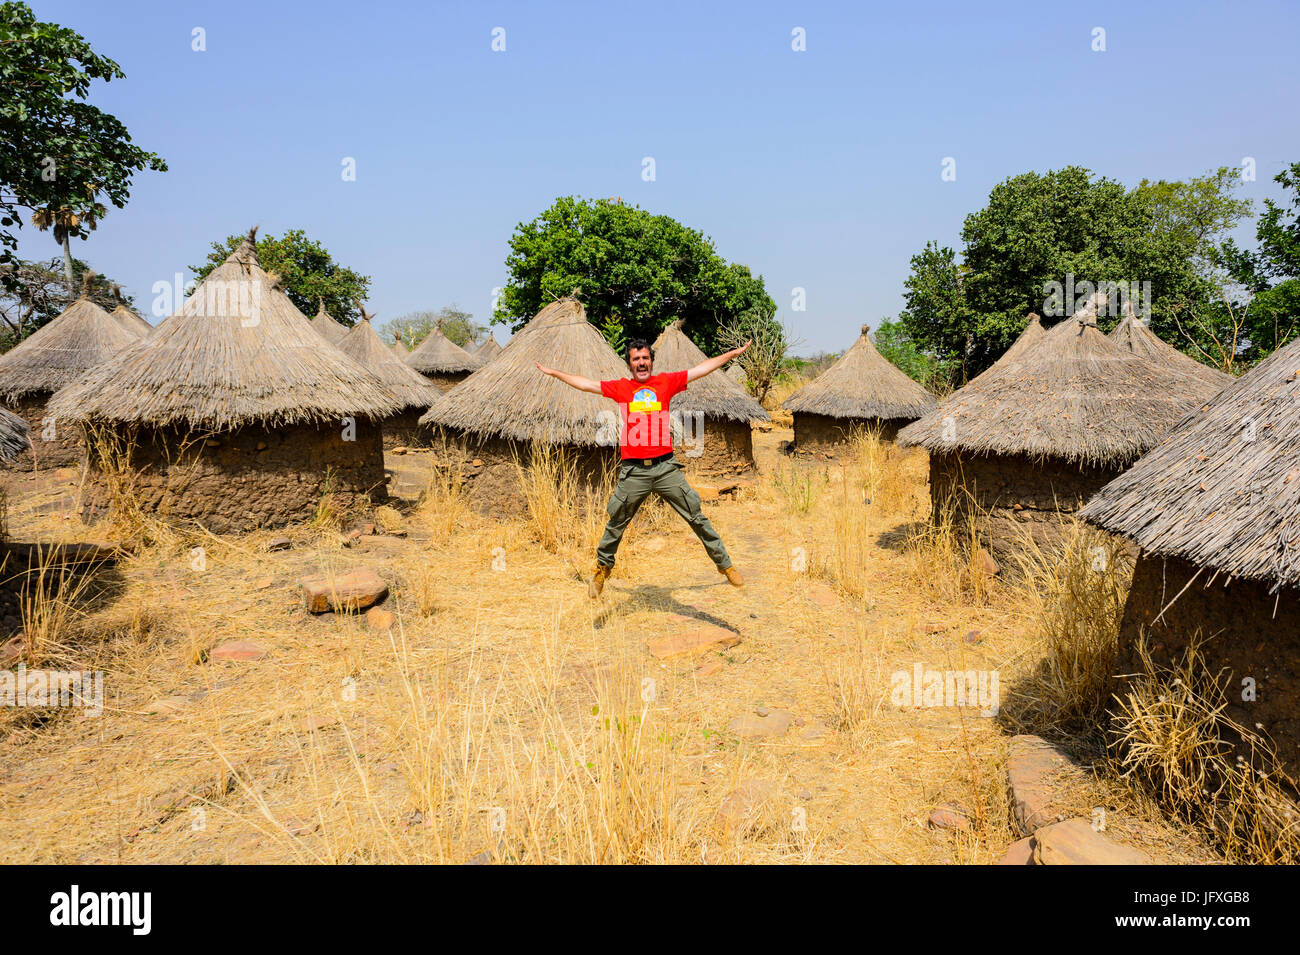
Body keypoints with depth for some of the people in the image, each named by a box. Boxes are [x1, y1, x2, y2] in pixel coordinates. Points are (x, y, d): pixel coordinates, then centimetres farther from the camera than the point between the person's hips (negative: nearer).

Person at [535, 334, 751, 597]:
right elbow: (585, 384, 16)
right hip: (633, 470, 0)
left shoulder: (666, 382, 7)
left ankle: (724, 564, 18)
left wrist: (734, 353, 10)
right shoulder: (620, 387, 8)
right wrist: (553, 372, 21)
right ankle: (603, 567, 33)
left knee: (697, 517, 5)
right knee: (616, 524, 12)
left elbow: (701, 370, 10)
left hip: (665, 466, 0)